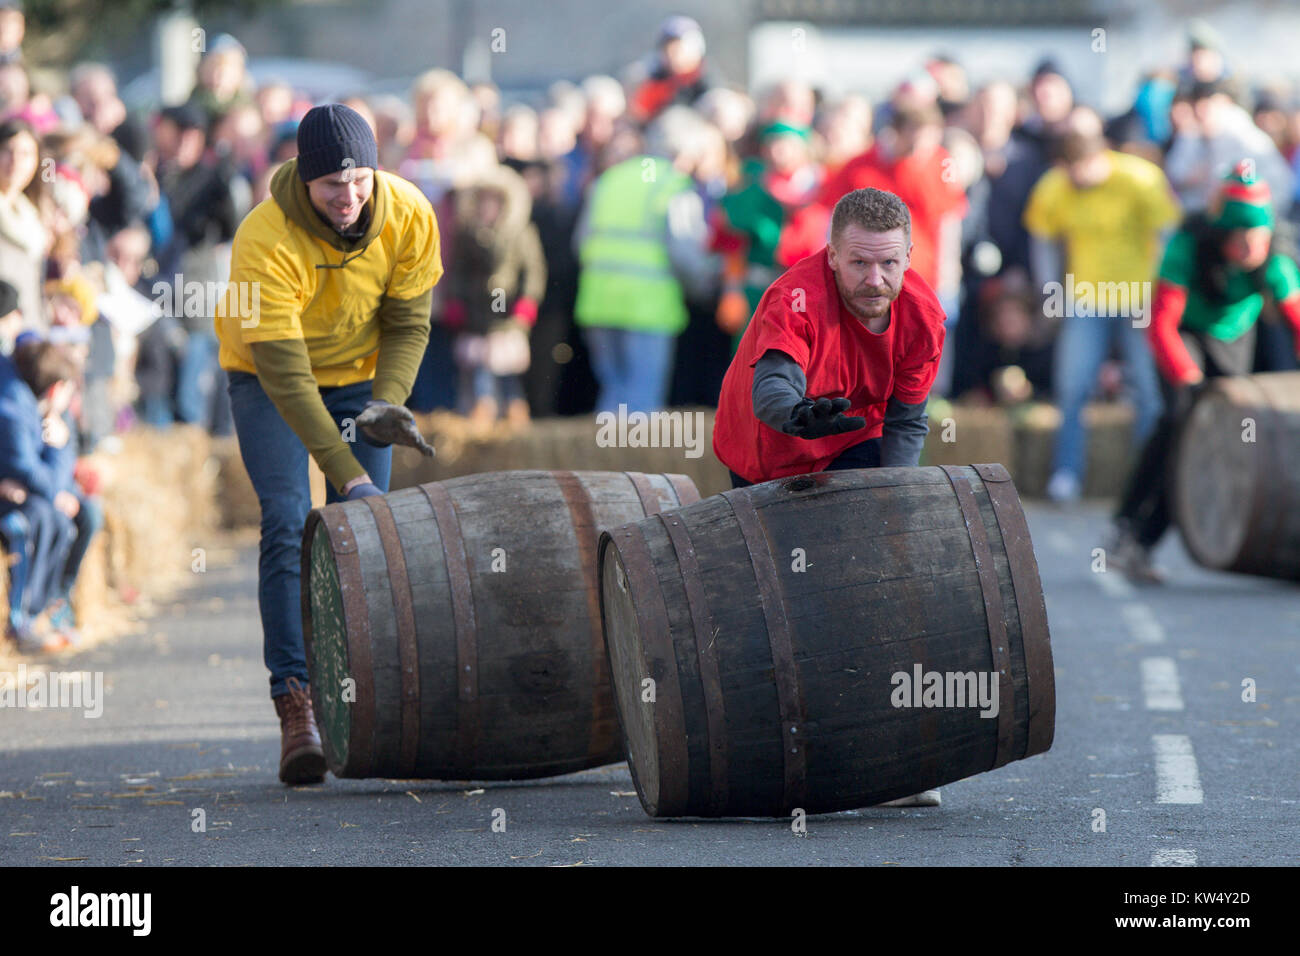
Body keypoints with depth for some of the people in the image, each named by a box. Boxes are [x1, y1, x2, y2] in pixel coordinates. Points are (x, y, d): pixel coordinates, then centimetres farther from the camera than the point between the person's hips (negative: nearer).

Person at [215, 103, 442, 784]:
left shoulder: (408, 216, -22)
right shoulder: (265, 240, -34)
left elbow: (408, 322, -9)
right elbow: (283, 371, -34)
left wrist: (388, 399, -28)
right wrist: (345, 470, -38)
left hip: (360, 373, 4)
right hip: (263, 373, -4)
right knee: (288, 526, -17)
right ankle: (296, 708, -23)